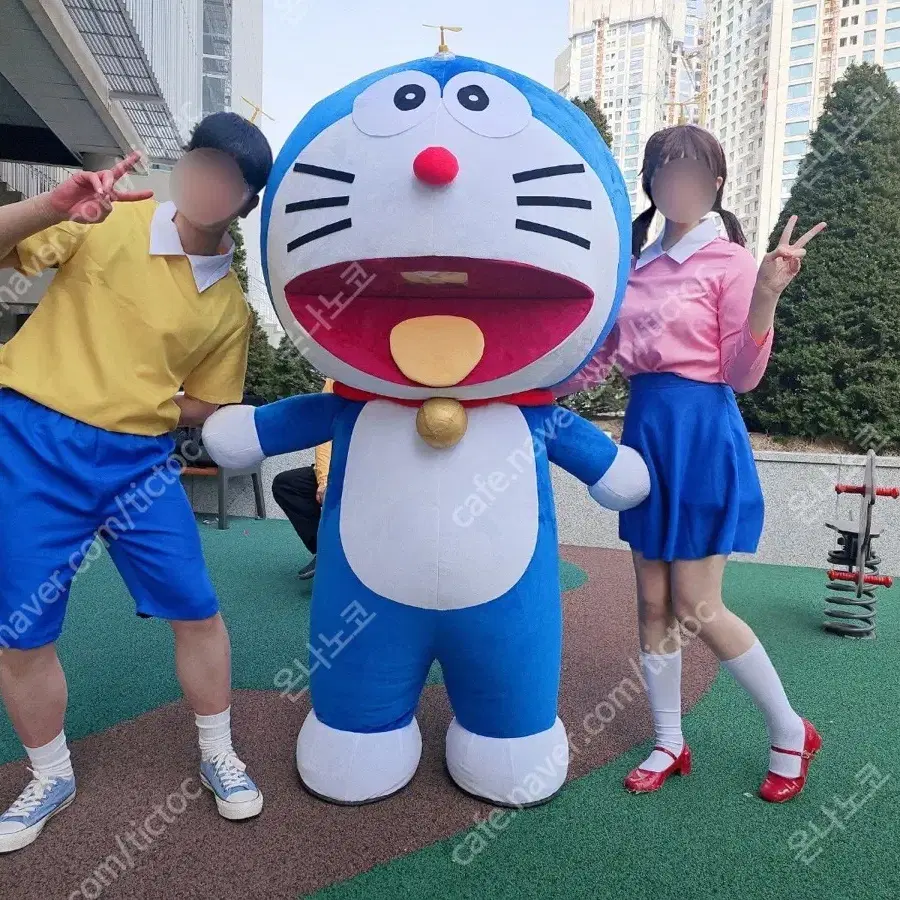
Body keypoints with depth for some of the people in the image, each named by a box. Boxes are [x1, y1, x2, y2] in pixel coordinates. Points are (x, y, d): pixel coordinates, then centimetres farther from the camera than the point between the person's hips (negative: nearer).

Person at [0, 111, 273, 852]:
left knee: (197, 610, 3)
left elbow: (209, 408, 9)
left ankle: (219, 757, 28)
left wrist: (135, 407, -5)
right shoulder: (106, 219, -3)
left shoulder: (231, 307, 2)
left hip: (139, 460, 2)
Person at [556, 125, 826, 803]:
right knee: (653, 603, 10)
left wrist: (766, 297, -21)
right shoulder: (637, 267, 11)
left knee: (696, 608, -1)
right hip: (645, 430, 6)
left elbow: (741, 376, -10)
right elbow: (597, 362, 13)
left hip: (702, 434, -6)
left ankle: (791, 734, 25)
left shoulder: (730, 263, -6)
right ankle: (670, 745, 28)